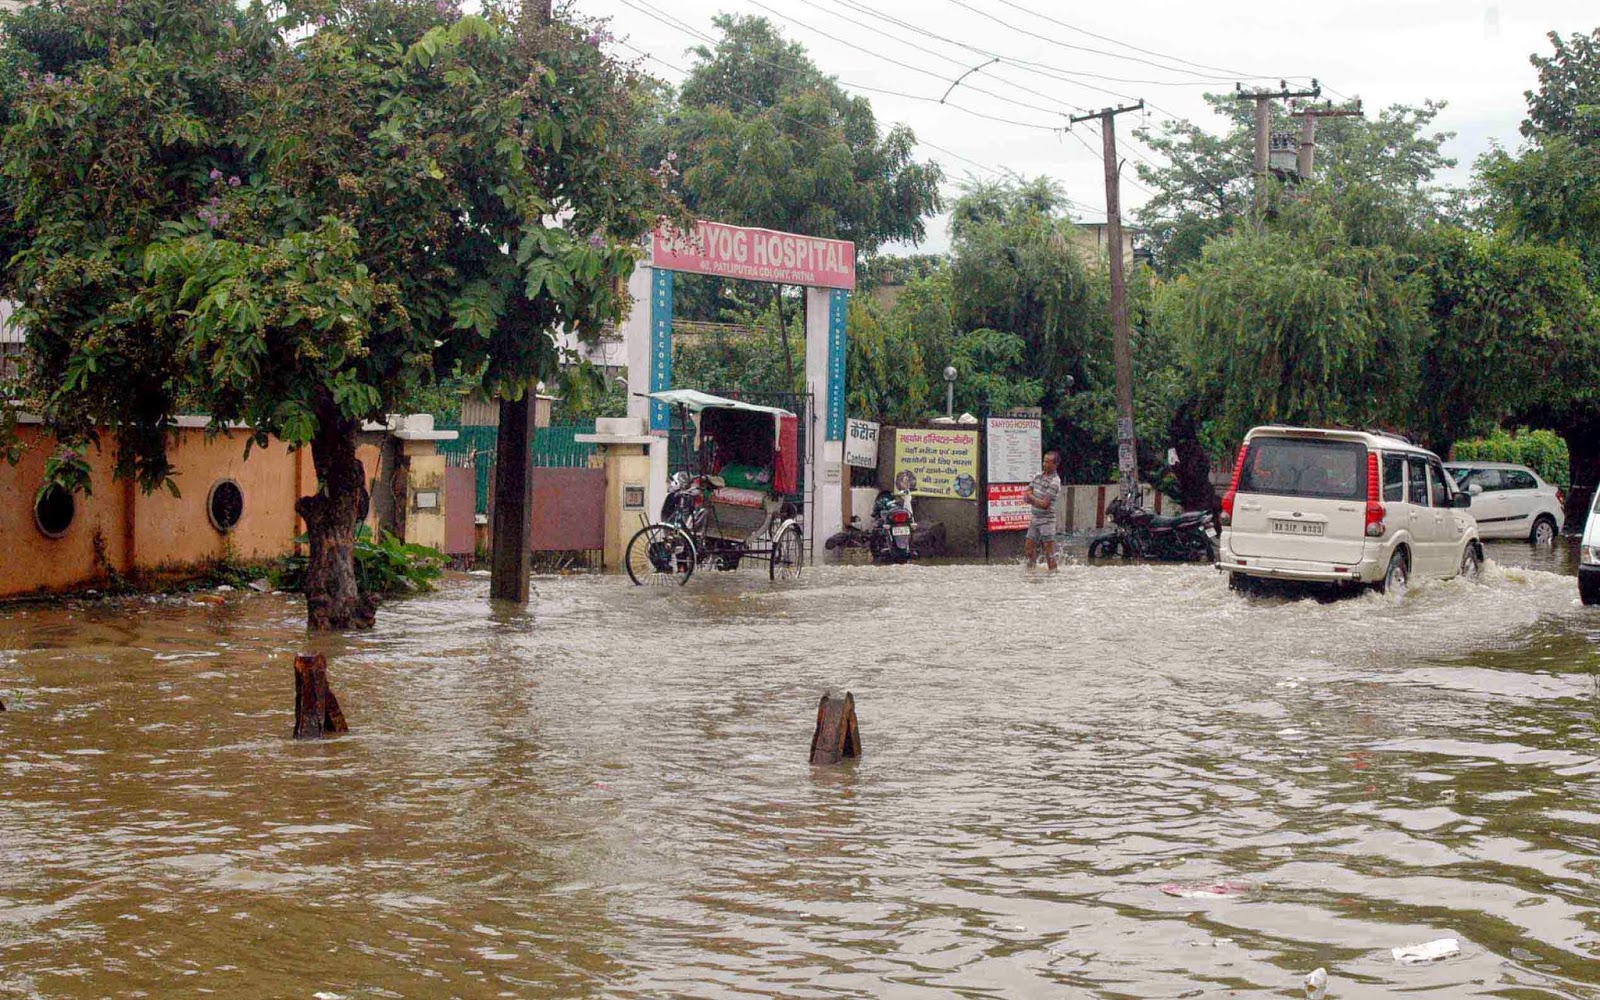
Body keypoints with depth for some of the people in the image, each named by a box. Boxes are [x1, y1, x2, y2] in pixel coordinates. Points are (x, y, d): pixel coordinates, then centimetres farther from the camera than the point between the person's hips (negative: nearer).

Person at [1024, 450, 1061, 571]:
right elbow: (1026, 495, 9)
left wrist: (1031, 497, -12)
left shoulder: (1054, 482, -15)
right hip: (1035, 519, 8)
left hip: (1047, 520, -8)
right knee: (1028, 549, 13)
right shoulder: (1038, 476, 9)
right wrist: (1037, 500, -11)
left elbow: (1045, 505, -21)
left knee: (1049, 553, -6)